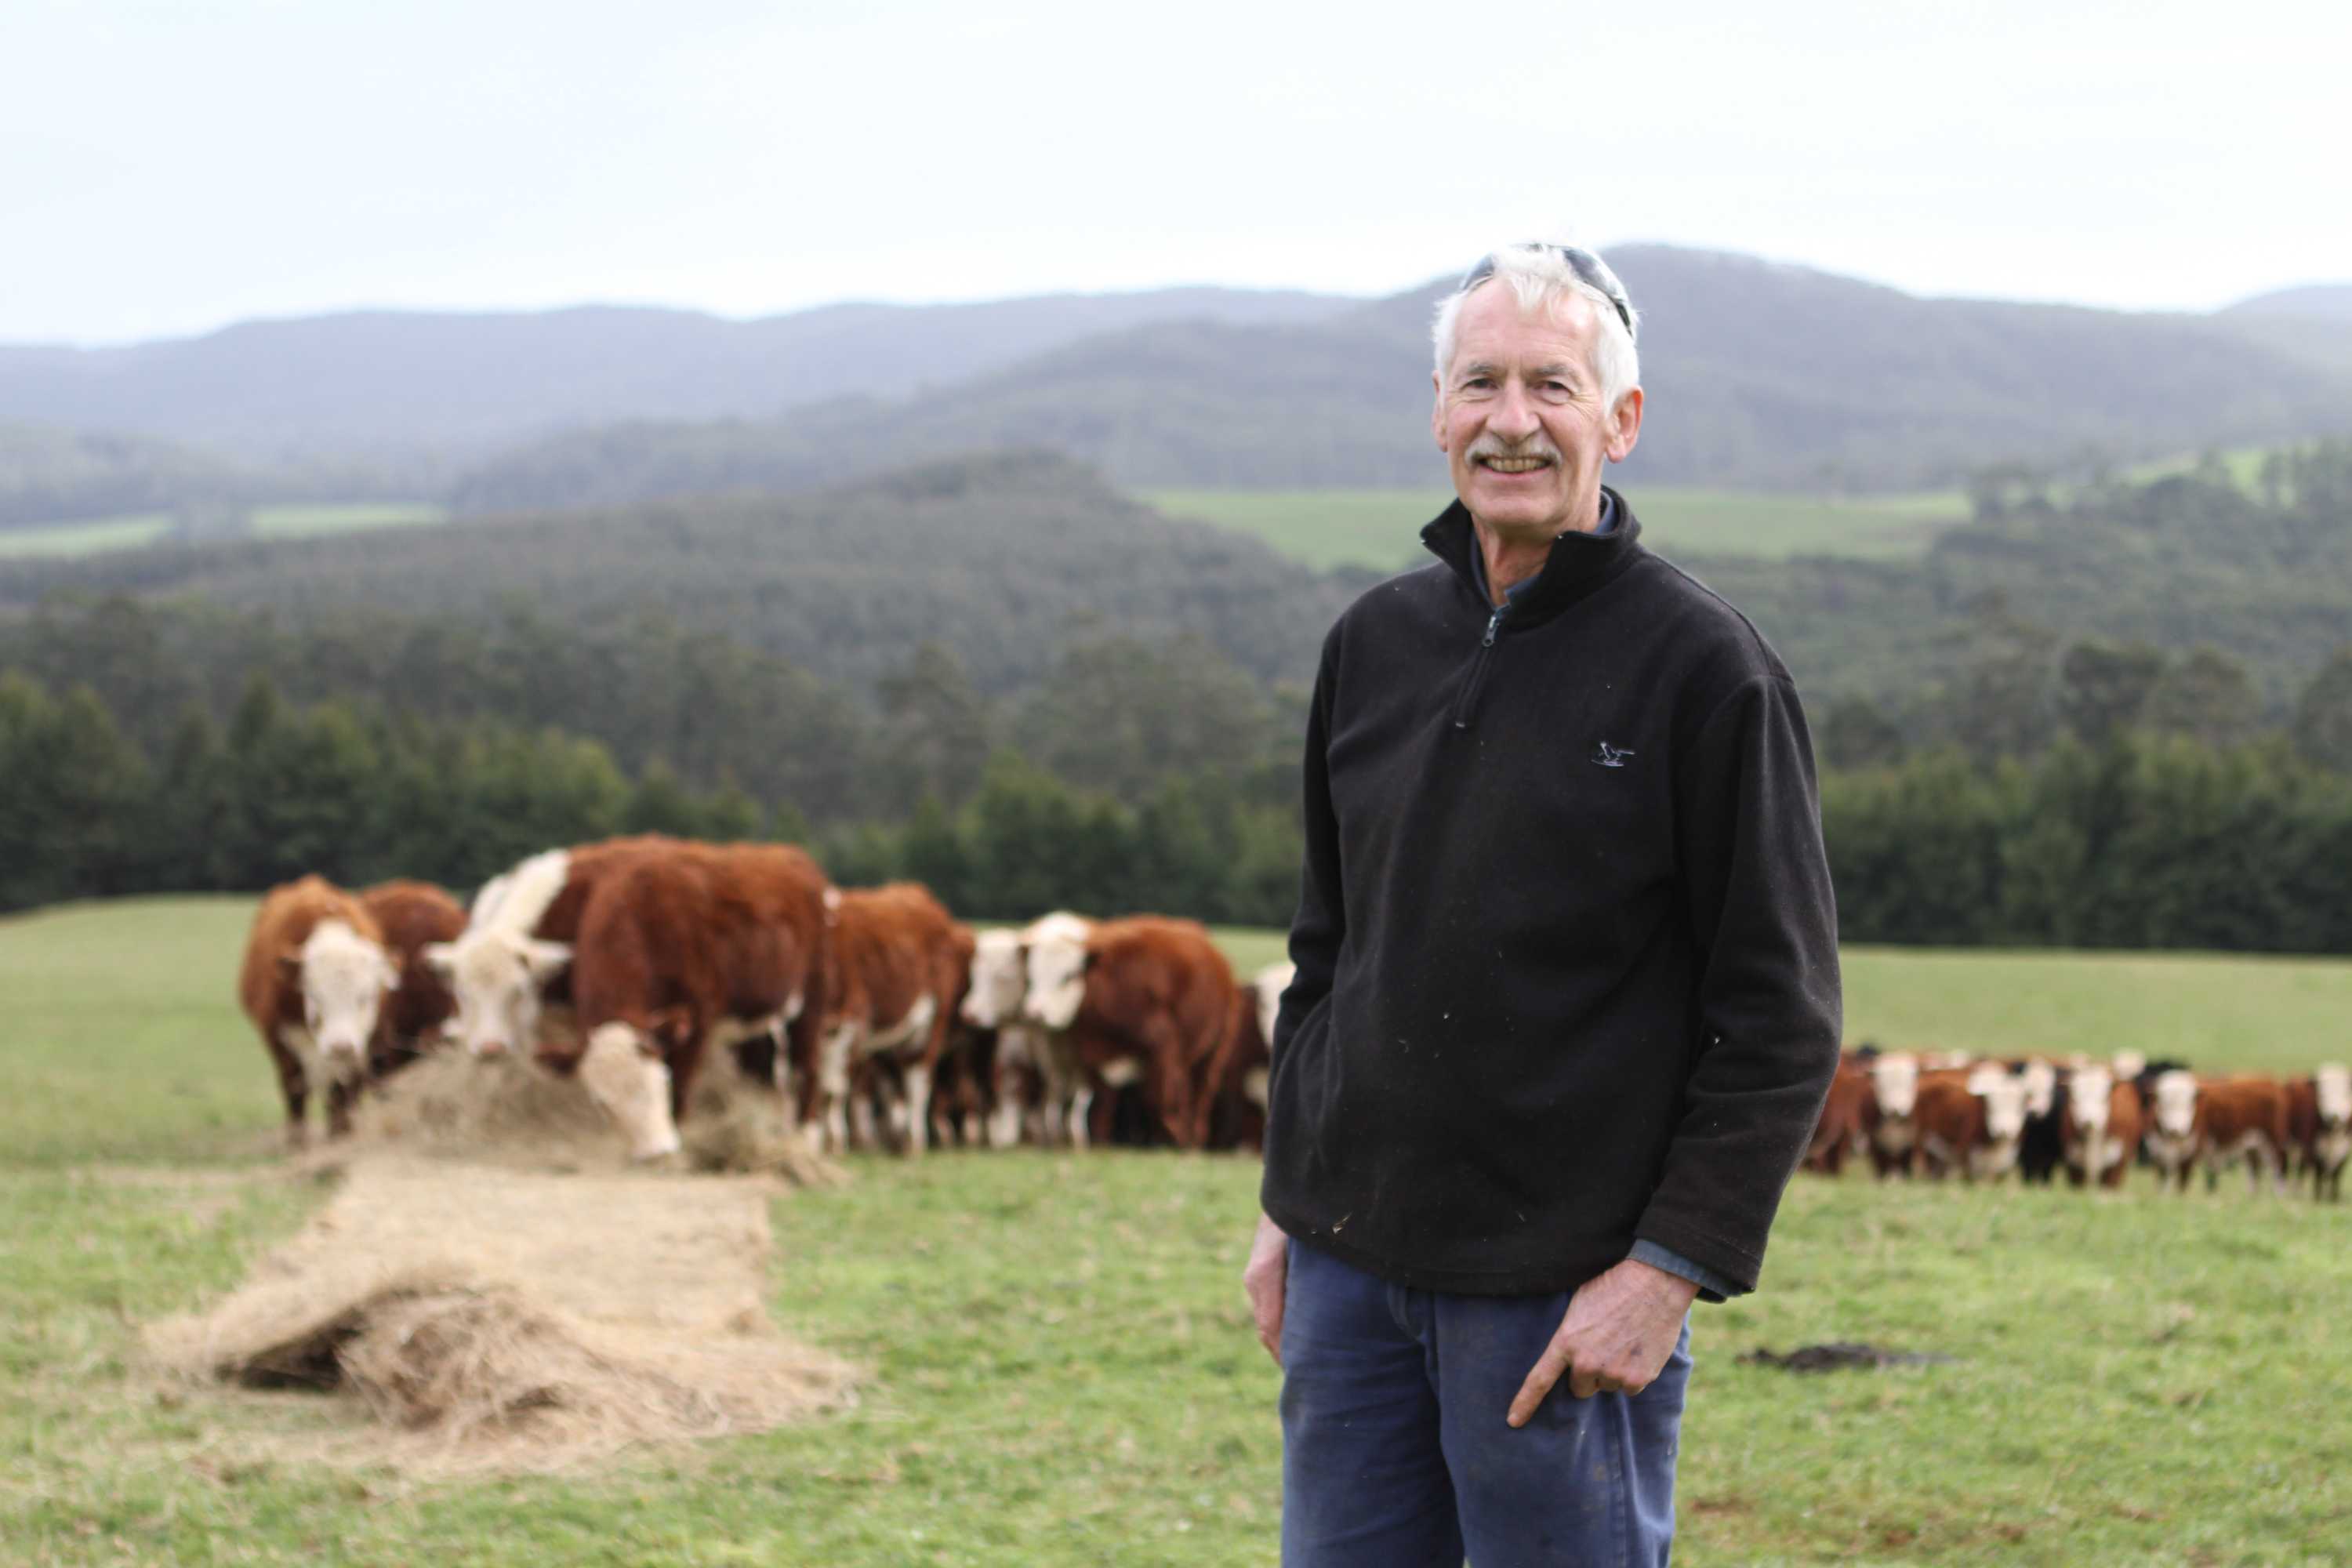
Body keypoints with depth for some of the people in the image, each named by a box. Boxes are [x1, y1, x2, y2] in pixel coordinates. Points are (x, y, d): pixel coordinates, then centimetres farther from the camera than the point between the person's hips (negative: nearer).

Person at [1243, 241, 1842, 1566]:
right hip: (1351, 1265, 6)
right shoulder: (1376, 643, 10)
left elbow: (1782, 1019, -10)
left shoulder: (1706, 669, -8)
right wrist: (1291, 1202, 15)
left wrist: (1672, 1266, -15)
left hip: (1568, 1294, -6)